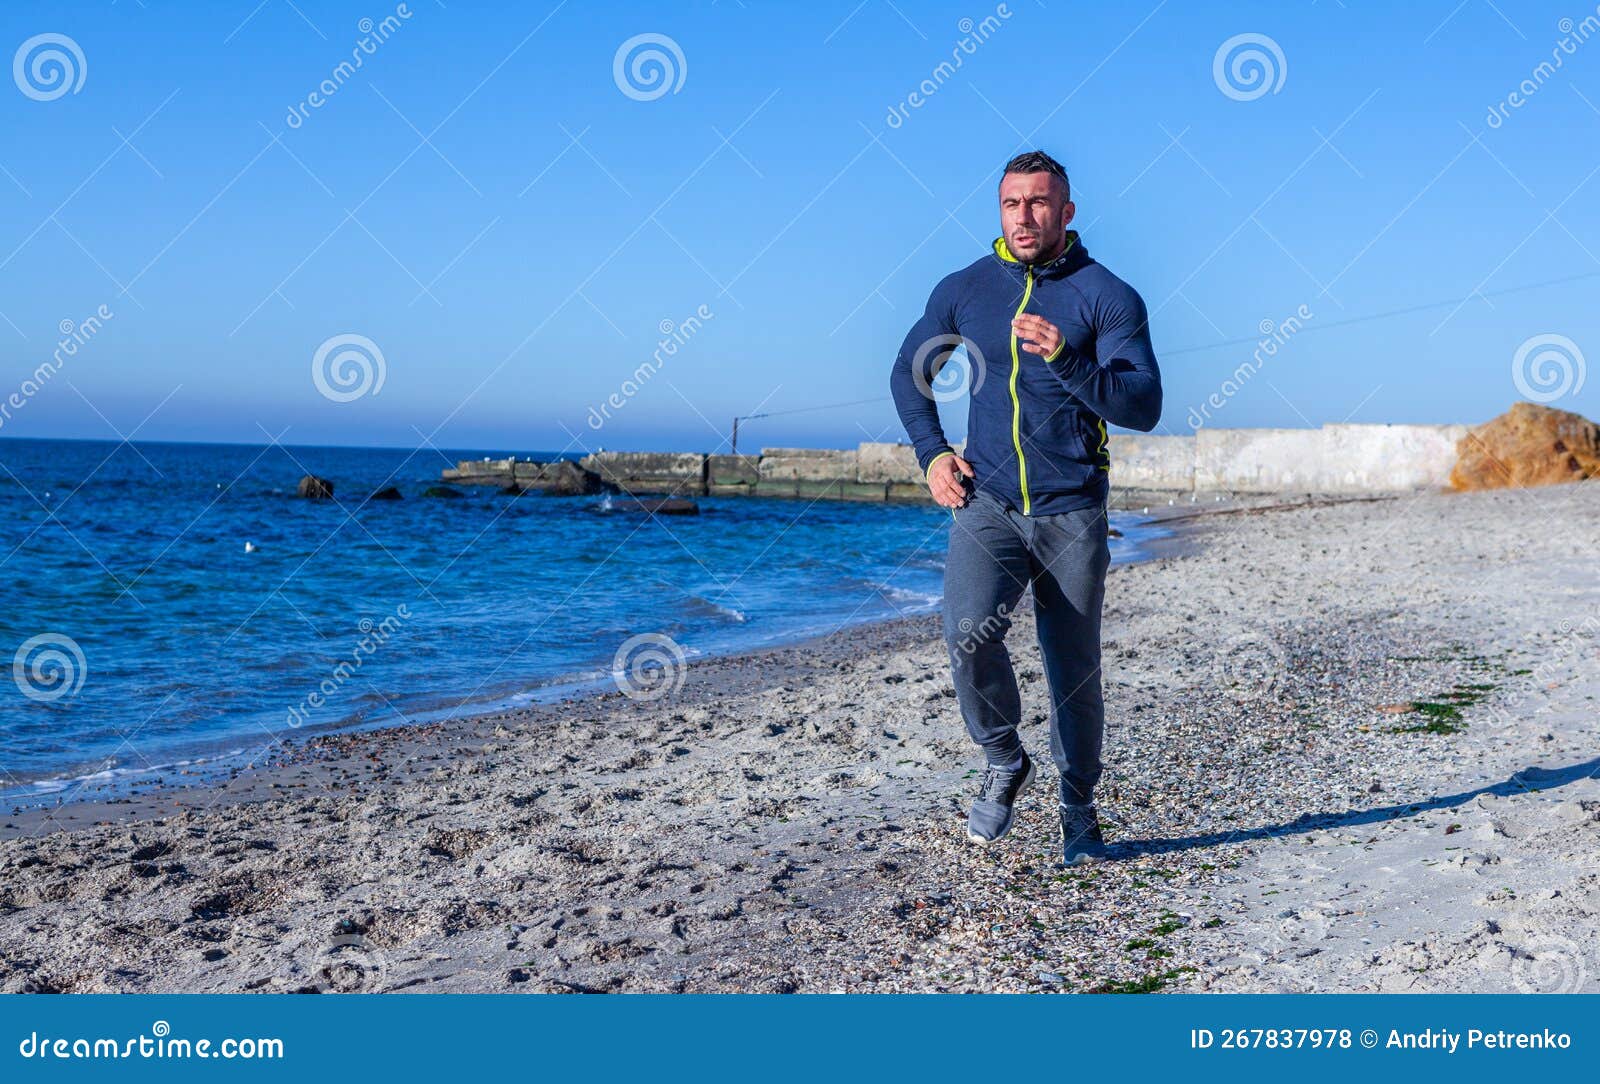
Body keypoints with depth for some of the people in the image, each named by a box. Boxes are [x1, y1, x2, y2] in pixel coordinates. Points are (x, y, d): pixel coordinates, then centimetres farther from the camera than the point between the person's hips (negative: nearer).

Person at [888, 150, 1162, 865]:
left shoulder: (1108, 297, -1)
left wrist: (1065, 359, -24)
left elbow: (1143, 408, -10)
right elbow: (909, 372, 22)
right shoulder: (963, 289, 7)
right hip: (986, 502, 1)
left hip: (1073, 512, -1)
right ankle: (1004, 761, 4)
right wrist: (931, 455, 8)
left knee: (1075, 671, 5)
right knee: (969, 633, -23)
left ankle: (1080, 816, 26)